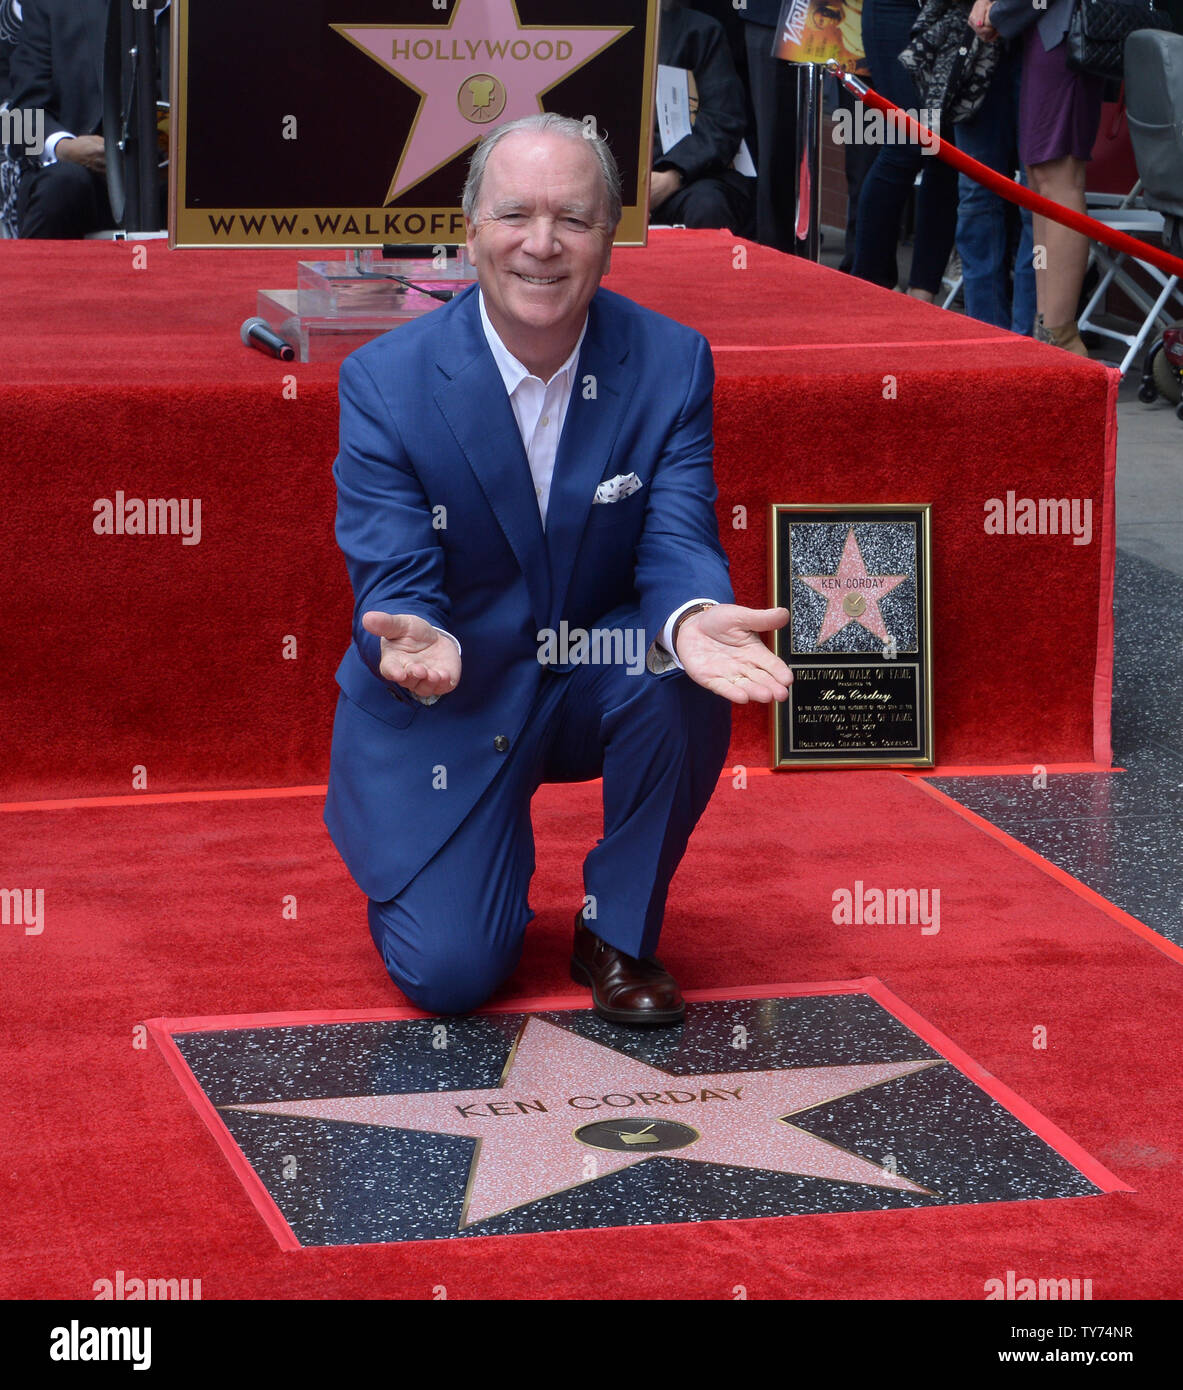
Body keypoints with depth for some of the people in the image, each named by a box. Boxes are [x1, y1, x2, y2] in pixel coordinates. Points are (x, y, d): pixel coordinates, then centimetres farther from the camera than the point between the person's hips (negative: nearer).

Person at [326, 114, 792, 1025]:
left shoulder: (672, 363, -10)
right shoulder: (385, 380, -15)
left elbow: (679, 540, -16)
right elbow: (392, 580, -18)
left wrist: (693, 619, -42)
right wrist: (415, 641, -44)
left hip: (599, 674, 2)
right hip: (445, 707, -2)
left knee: (683, 683, -33)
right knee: (448, 974, -15)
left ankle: (618, 934, -7)